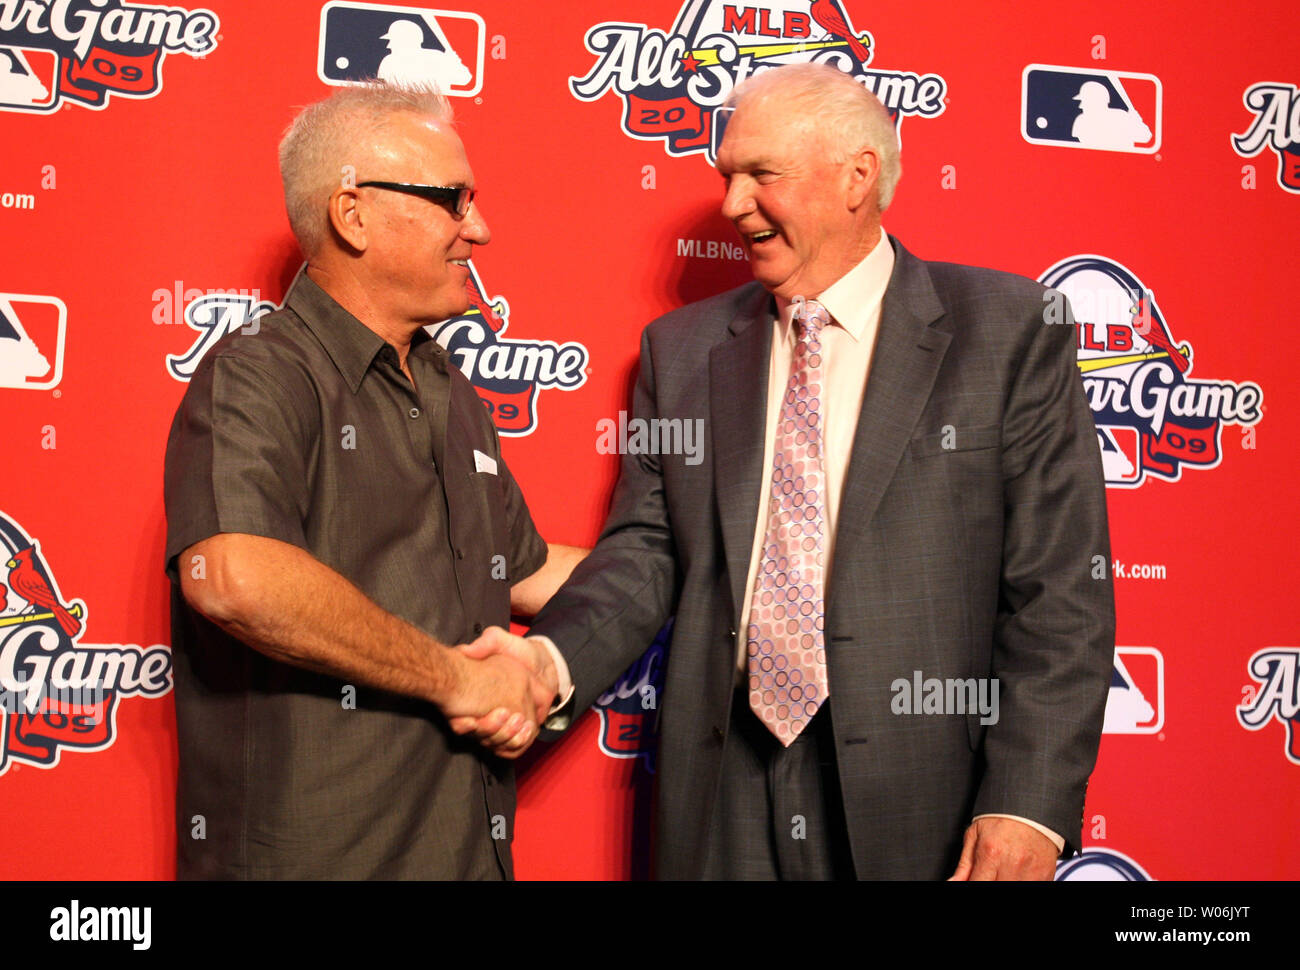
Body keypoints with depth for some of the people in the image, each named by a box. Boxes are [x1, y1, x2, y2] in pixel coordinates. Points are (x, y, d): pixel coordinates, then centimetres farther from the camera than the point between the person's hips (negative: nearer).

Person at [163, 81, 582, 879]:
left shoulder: (452, 396, 16)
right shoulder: (256, 378, -12)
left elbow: (526, 572, 24)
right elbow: (233, 575, -30)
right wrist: (453, 675, -20)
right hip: (307, 850, -7)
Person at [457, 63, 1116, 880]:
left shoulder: (1010, 331, -3)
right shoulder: (681, 350, 8)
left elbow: (1060, 592, -7)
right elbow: (647, 548, 5)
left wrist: (1028, 804, -14)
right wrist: (550, 660, -15)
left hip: (925, 811, -3)